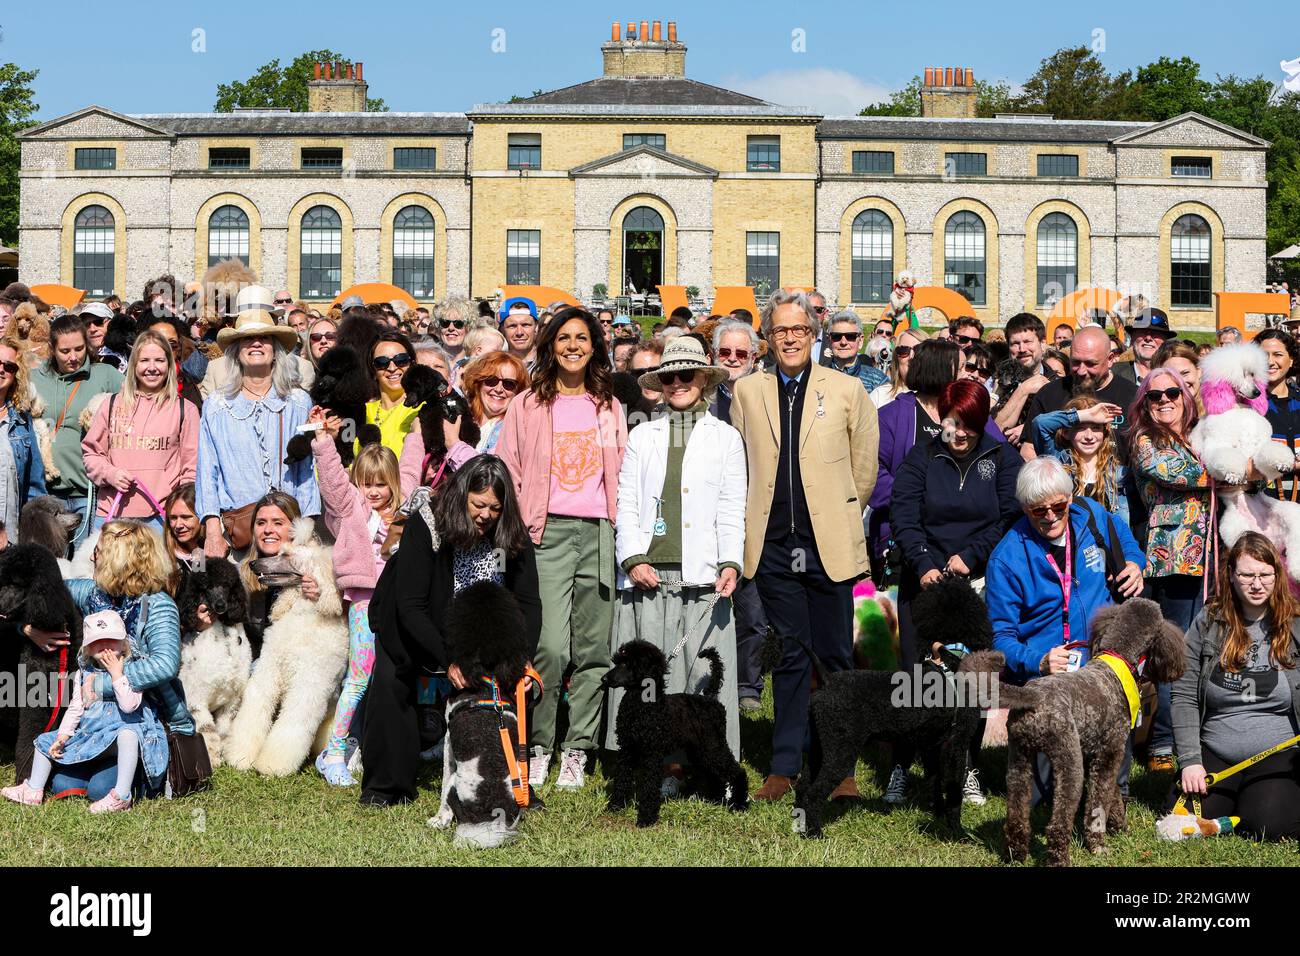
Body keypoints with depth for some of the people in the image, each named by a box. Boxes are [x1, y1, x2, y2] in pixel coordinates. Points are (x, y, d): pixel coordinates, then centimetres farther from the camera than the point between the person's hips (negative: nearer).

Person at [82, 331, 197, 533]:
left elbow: (192, 468, 6)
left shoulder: (185, 410, 7)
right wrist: (109, 474, -3)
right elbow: (91, 451, 17)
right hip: (110, 515, 2)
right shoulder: (112, 405, 12)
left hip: (160, 518, -2)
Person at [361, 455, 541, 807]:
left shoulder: (512, 536, -19)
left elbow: (528, 604, -16)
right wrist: (448, 658, -40)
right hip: (409, 621, -2)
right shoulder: (425, 525, -29)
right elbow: (410, 606, -31)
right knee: (391, 681, -22)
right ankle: (386, 786, -9)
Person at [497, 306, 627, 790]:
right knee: (551, 647, -14)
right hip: (547, 532, -2)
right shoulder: (527, 405, 8)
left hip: (599, 533, 3)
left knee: (593, 650, 1)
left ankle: (577, 751, 10)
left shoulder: (609, 407, 15)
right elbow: (507, 473, 7)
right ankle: (537, 746, 2)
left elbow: (623, 475, 16)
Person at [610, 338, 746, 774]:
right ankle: (664, 762, 3)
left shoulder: (725, 438, 12)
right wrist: (633, 559, -5)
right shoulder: (642, 437, 15)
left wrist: (730, 564, -8)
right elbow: (626, 504, 9)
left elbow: (732, 510, 6)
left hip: (702, 574, -1)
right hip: (648, 572, 1)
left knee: (701, 667, -5)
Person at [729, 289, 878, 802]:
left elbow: (865, 467, 10)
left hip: (829, 545, -1)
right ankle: (785, 766, 12)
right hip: (773, 546, 1)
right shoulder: (746, 391, 8)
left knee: (835, 656, 3)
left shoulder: (847, 390, 4)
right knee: (789, 657, 5)